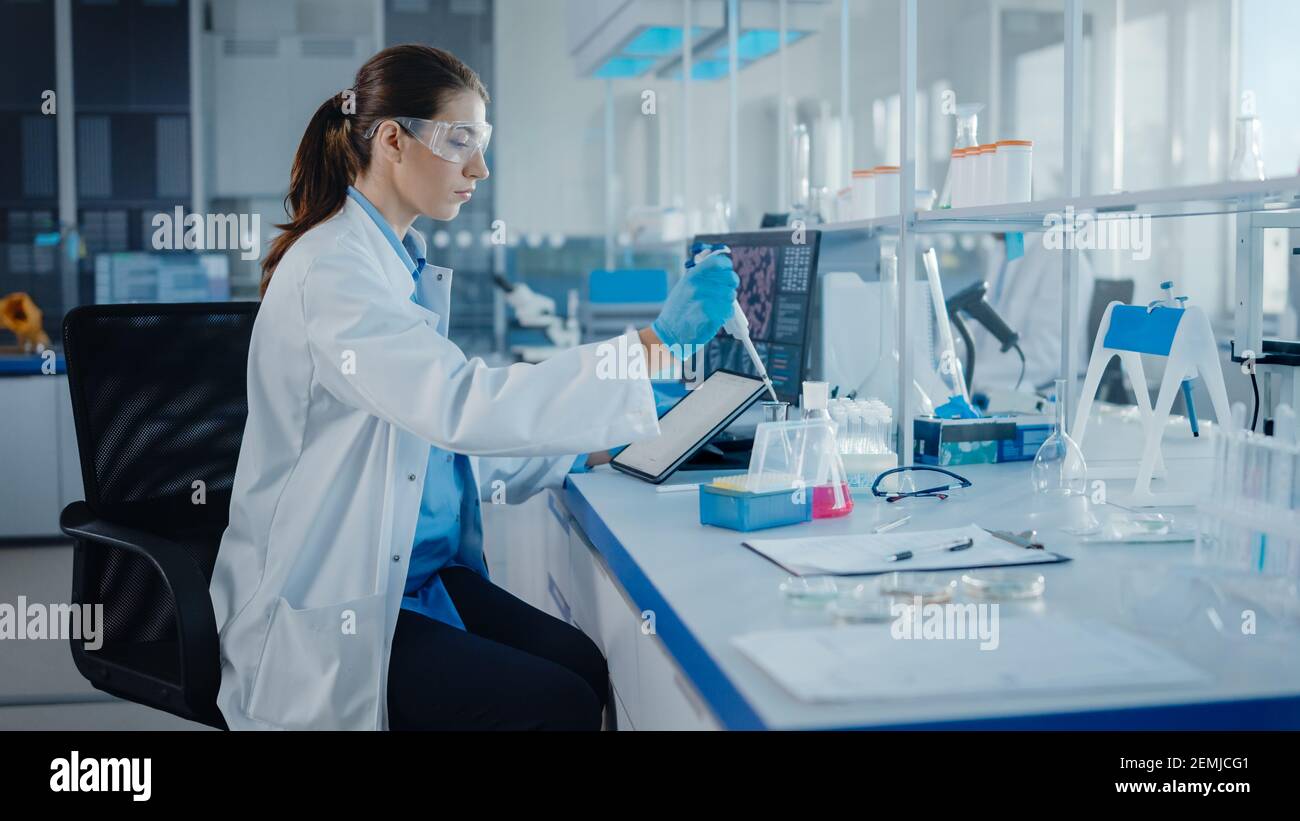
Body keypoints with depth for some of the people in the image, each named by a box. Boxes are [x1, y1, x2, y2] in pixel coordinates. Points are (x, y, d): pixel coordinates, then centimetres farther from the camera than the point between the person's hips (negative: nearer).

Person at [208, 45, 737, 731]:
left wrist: (580, 450, 8)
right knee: (558, 704, -20)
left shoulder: (400, 263, 12)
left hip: (414, 571, 8)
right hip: (327, 615, -8)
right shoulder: (328, 273, -19)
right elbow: (464, 406, -31)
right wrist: (652, 344, -30)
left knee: (587, 666, -12)